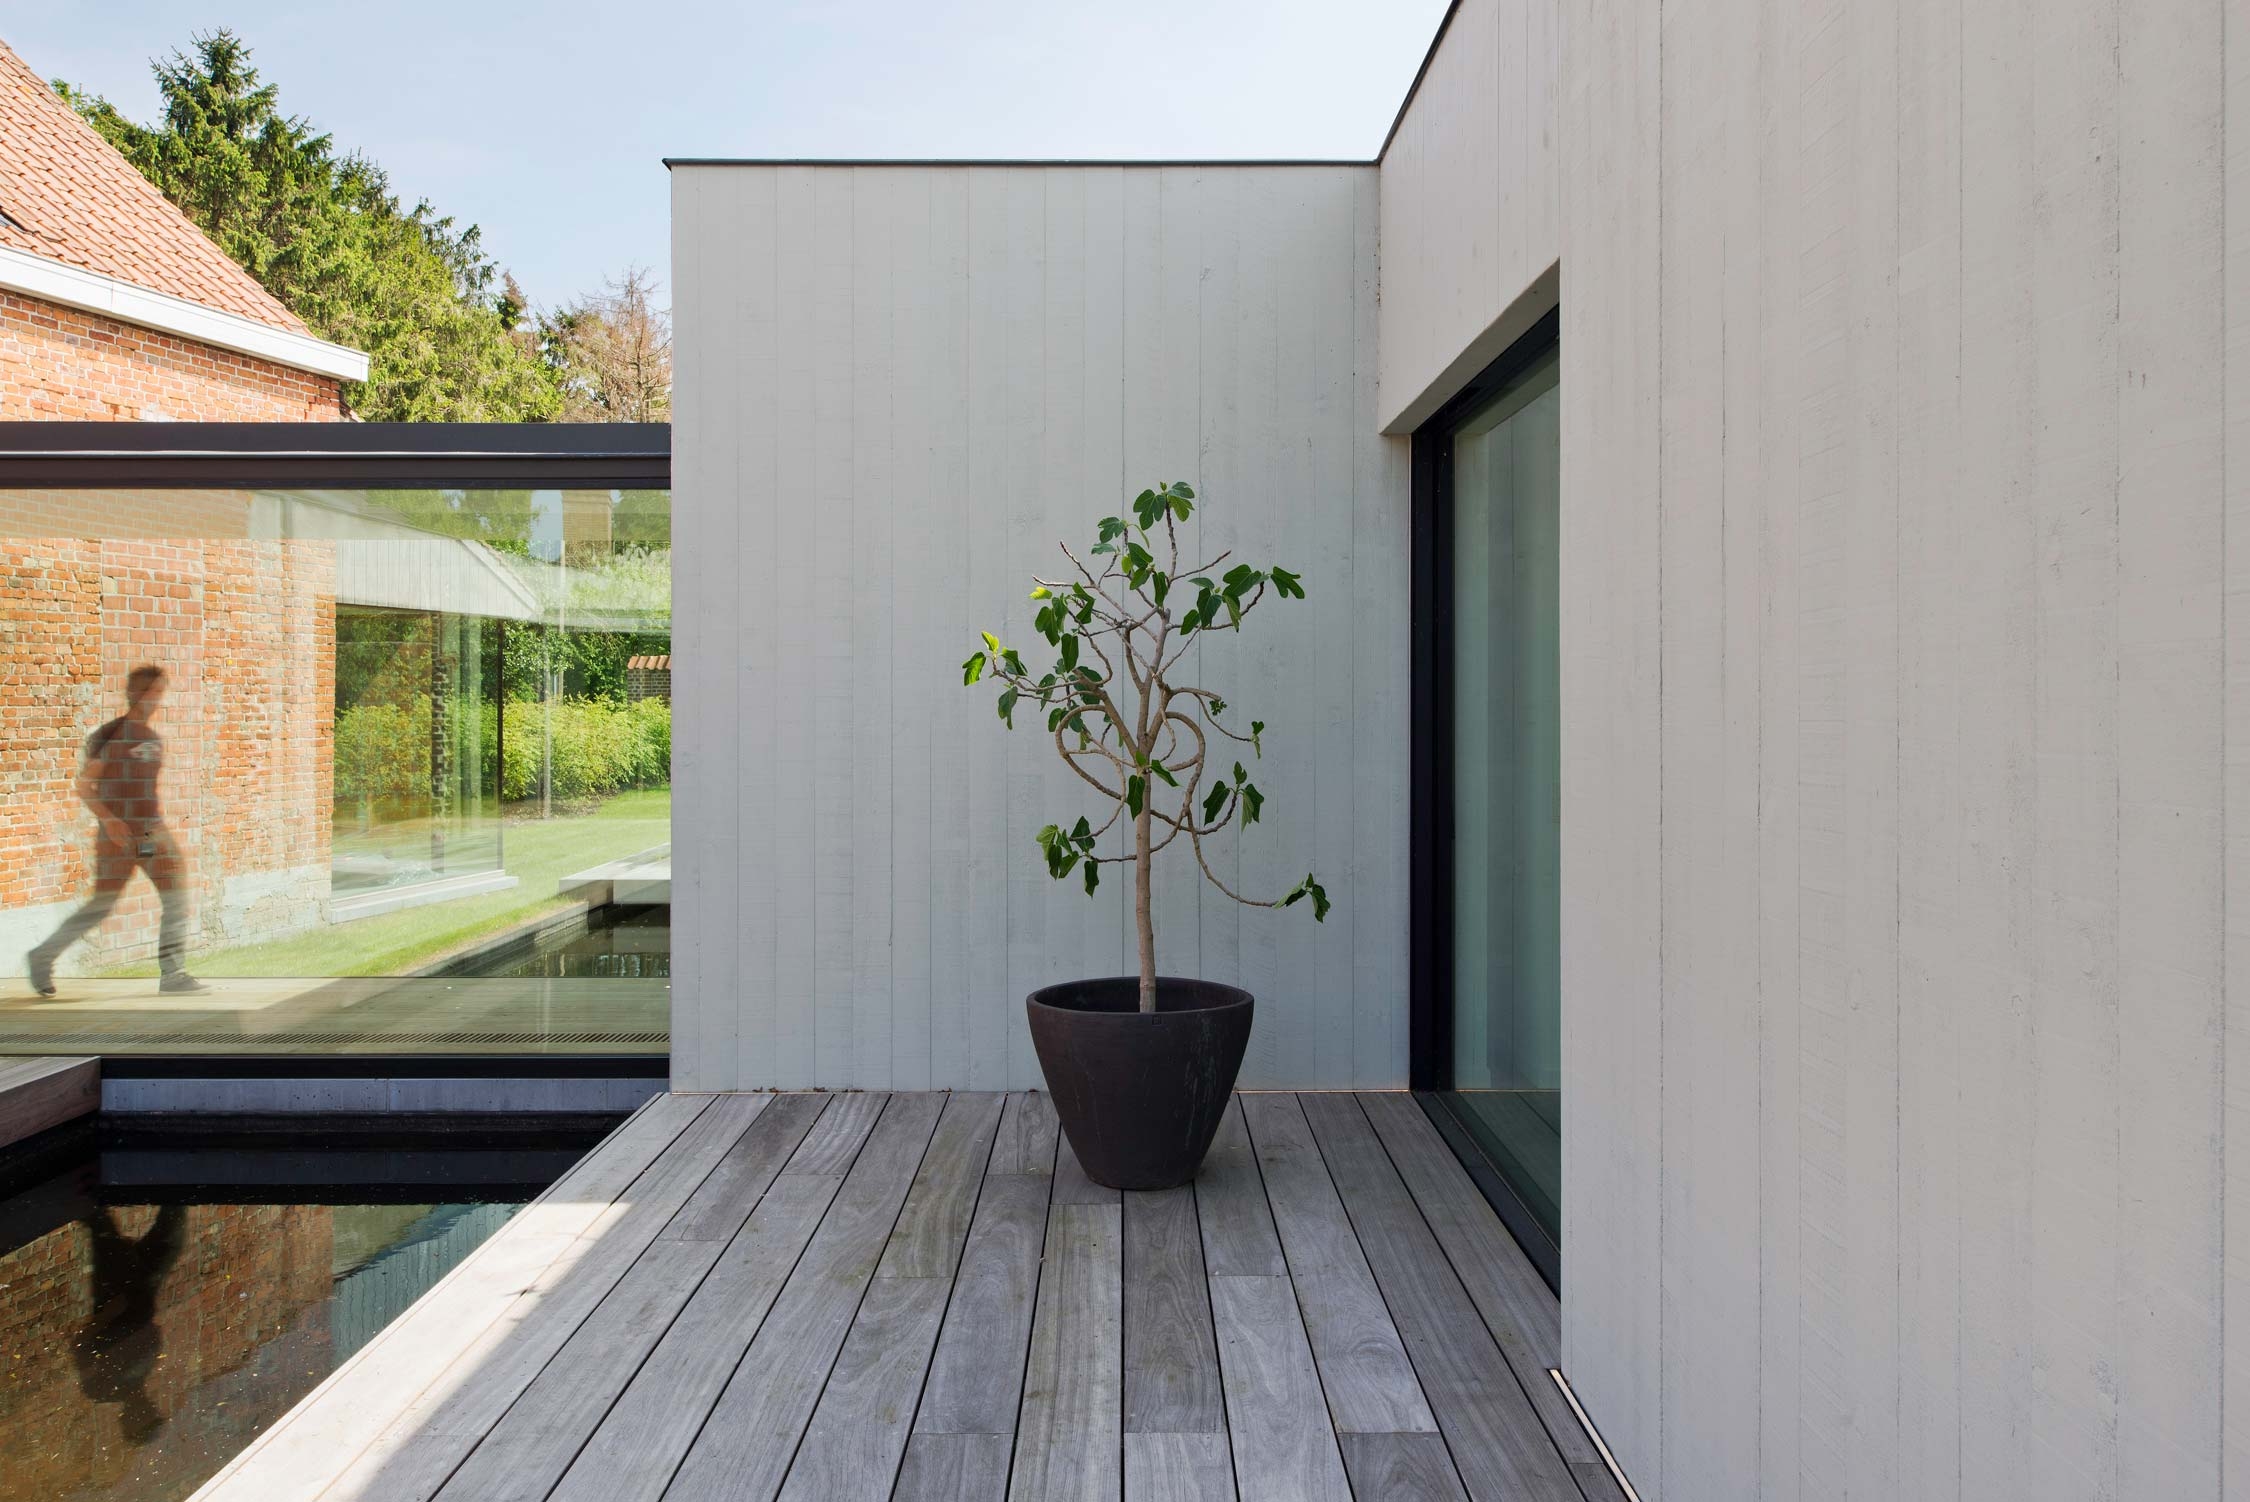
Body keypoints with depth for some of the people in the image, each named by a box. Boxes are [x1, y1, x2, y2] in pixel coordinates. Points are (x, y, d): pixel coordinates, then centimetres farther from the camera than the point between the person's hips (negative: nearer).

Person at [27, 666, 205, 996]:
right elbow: (84, 786, -9)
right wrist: (107, 818, -20)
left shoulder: (155, 738, 12)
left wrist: (155, 813, 13)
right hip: (118, 834, -6)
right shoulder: (111, 735, -8)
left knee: (177, 899, -1)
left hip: (153, 832, 6)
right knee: (100, 906, -2)